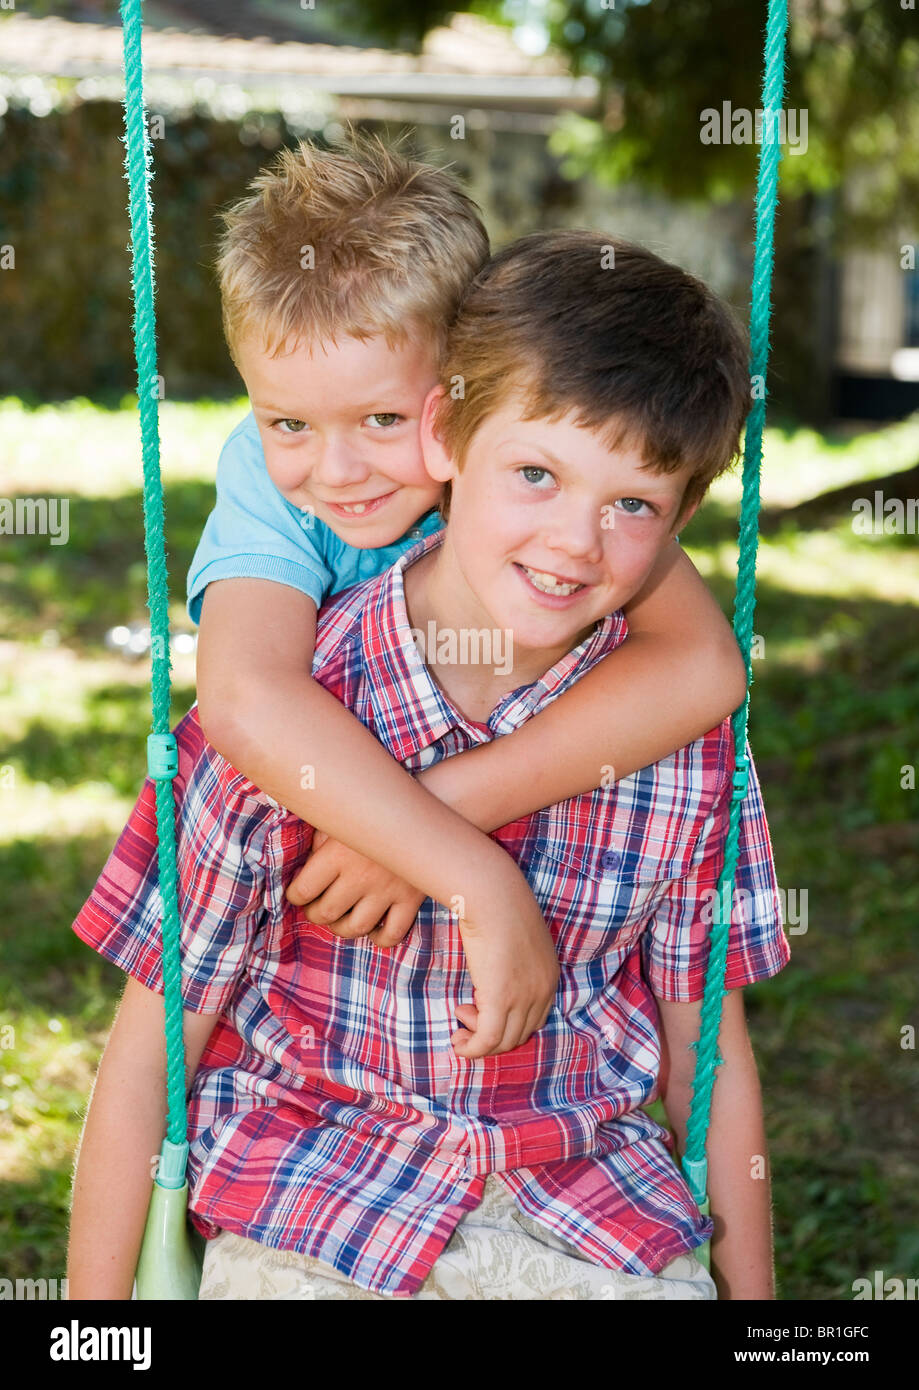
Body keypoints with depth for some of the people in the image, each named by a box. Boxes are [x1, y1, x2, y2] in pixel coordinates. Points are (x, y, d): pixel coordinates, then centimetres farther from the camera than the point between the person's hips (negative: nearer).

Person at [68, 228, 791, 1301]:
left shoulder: (683, 736, -7)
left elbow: (707, 1051, 4)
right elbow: (148, 1047, -8)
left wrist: (751, 1293, 6)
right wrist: (92, 1312, -5)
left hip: (586, 1186, 2)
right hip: (310, 1185, -1)